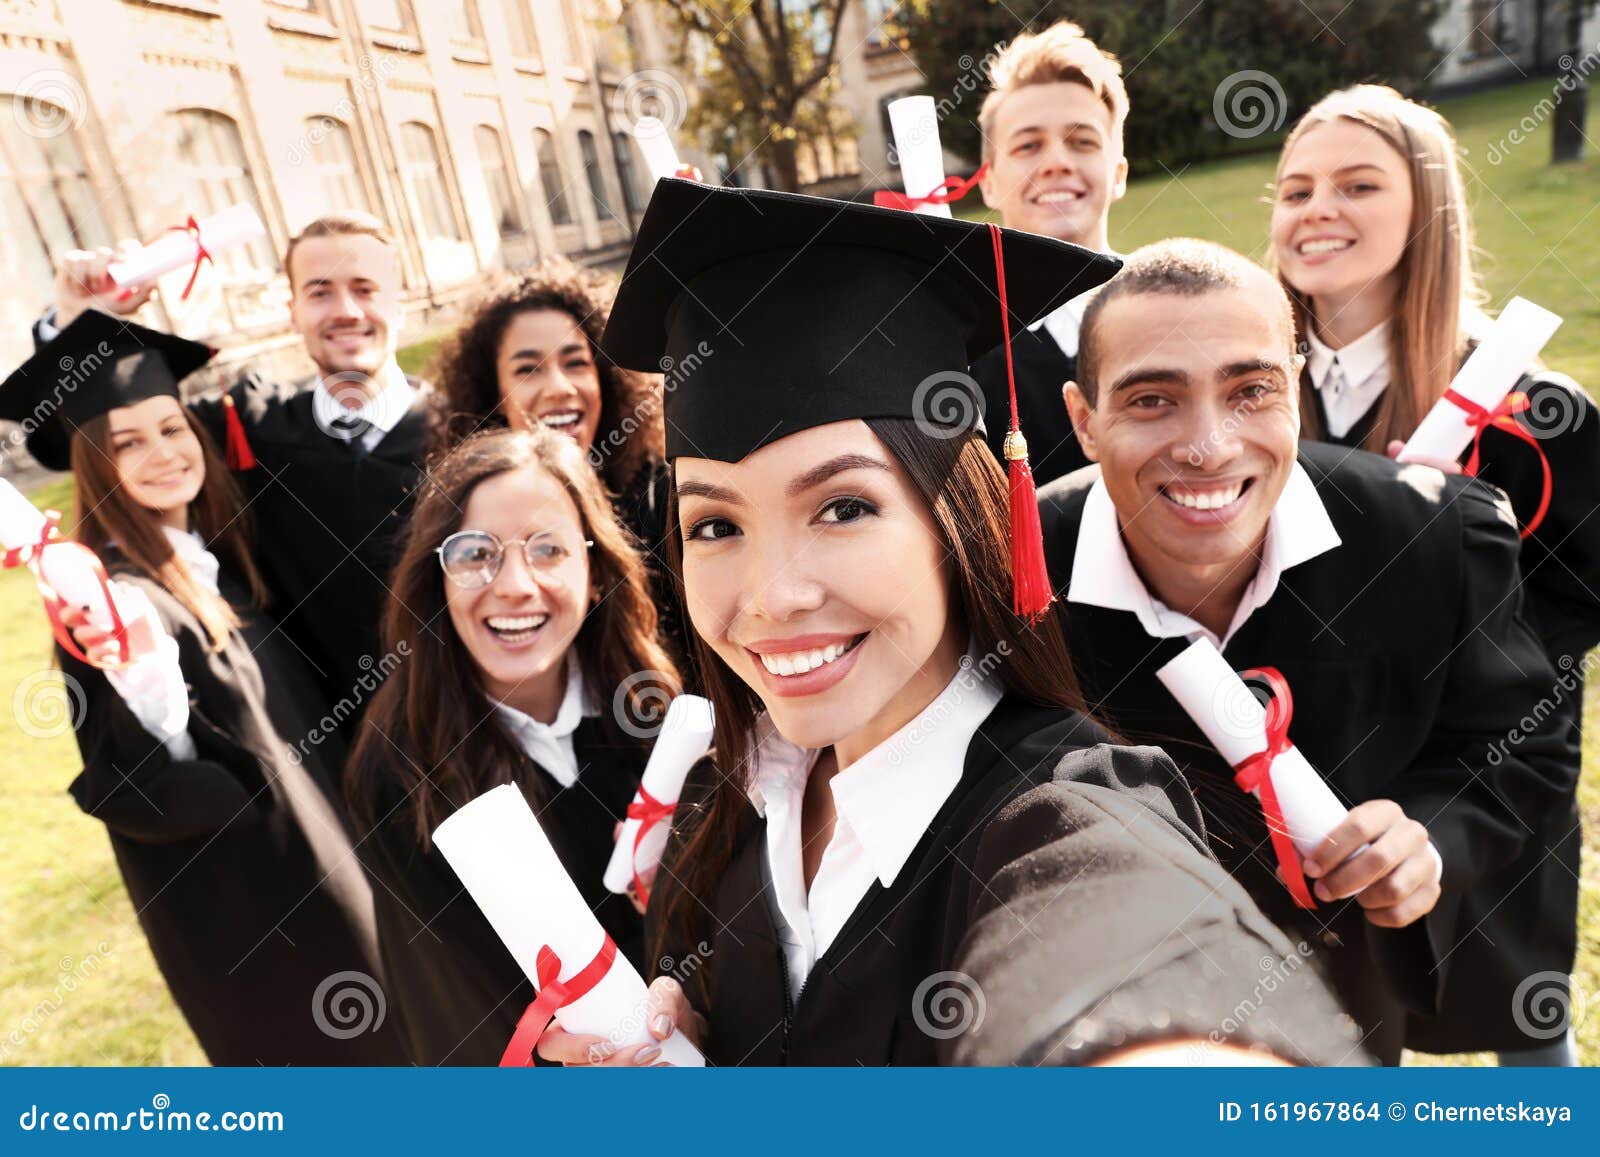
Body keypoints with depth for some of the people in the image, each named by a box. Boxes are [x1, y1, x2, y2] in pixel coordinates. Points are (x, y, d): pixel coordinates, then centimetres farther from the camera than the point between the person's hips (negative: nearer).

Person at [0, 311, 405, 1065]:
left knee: (368, 1033, 24)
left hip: (312, 839, 7)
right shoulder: (114, 597, -22)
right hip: (232, 884, -7)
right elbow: (140, 791, -26)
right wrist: (142, 680, -40)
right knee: (304, 1044, 13)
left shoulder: (214, 551, 0)